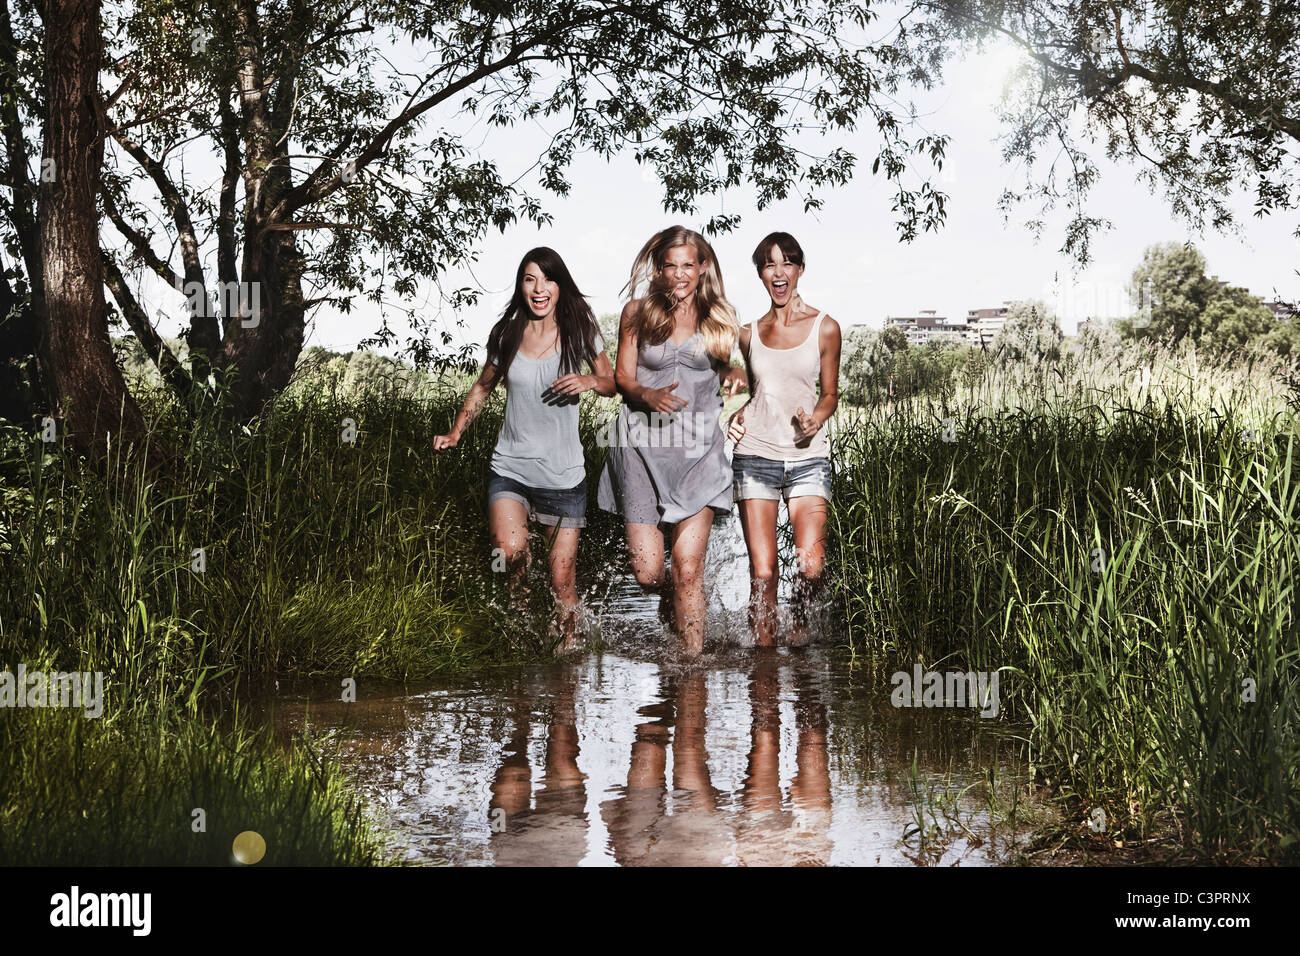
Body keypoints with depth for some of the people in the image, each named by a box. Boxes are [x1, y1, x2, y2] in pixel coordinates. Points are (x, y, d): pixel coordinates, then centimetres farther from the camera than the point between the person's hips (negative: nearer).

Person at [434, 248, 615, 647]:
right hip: (510, 467, 1)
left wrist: (590, 381, -13)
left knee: (562, 580, 2)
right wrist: (455, 432, 7)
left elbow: (613, 382, 9)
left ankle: (571, 645, 22)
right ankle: (519, 602, 5)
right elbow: (483, 387, 17)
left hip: (564, 474, -1)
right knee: (511, 550, -25)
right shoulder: (507, 334, 2)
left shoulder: (578, 333, -1)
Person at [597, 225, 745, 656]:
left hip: (698, 447, 0)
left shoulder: (718, 317, 8)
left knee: (688, 568, -9)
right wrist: (650, 396, -17)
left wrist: (734, 373, 1)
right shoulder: (637, 312, 4)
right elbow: (622, 377, 4)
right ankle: (671, 596, 34)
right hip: (643, 445, 0)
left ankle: (692, 658, 0)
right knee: (647, 572, -1)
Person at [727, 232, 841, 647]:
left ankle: (801, 619, 16)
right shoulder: (750, 334, 9)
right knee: (762, 570, -3)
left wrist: (815, 418, -11)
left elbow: (830, 394, 9)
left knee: (811, 566, -14)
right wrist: (738, 416, 1)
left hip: (808, 457, -1)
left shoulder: (824, 328, 2)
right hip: (756, 456, 1)